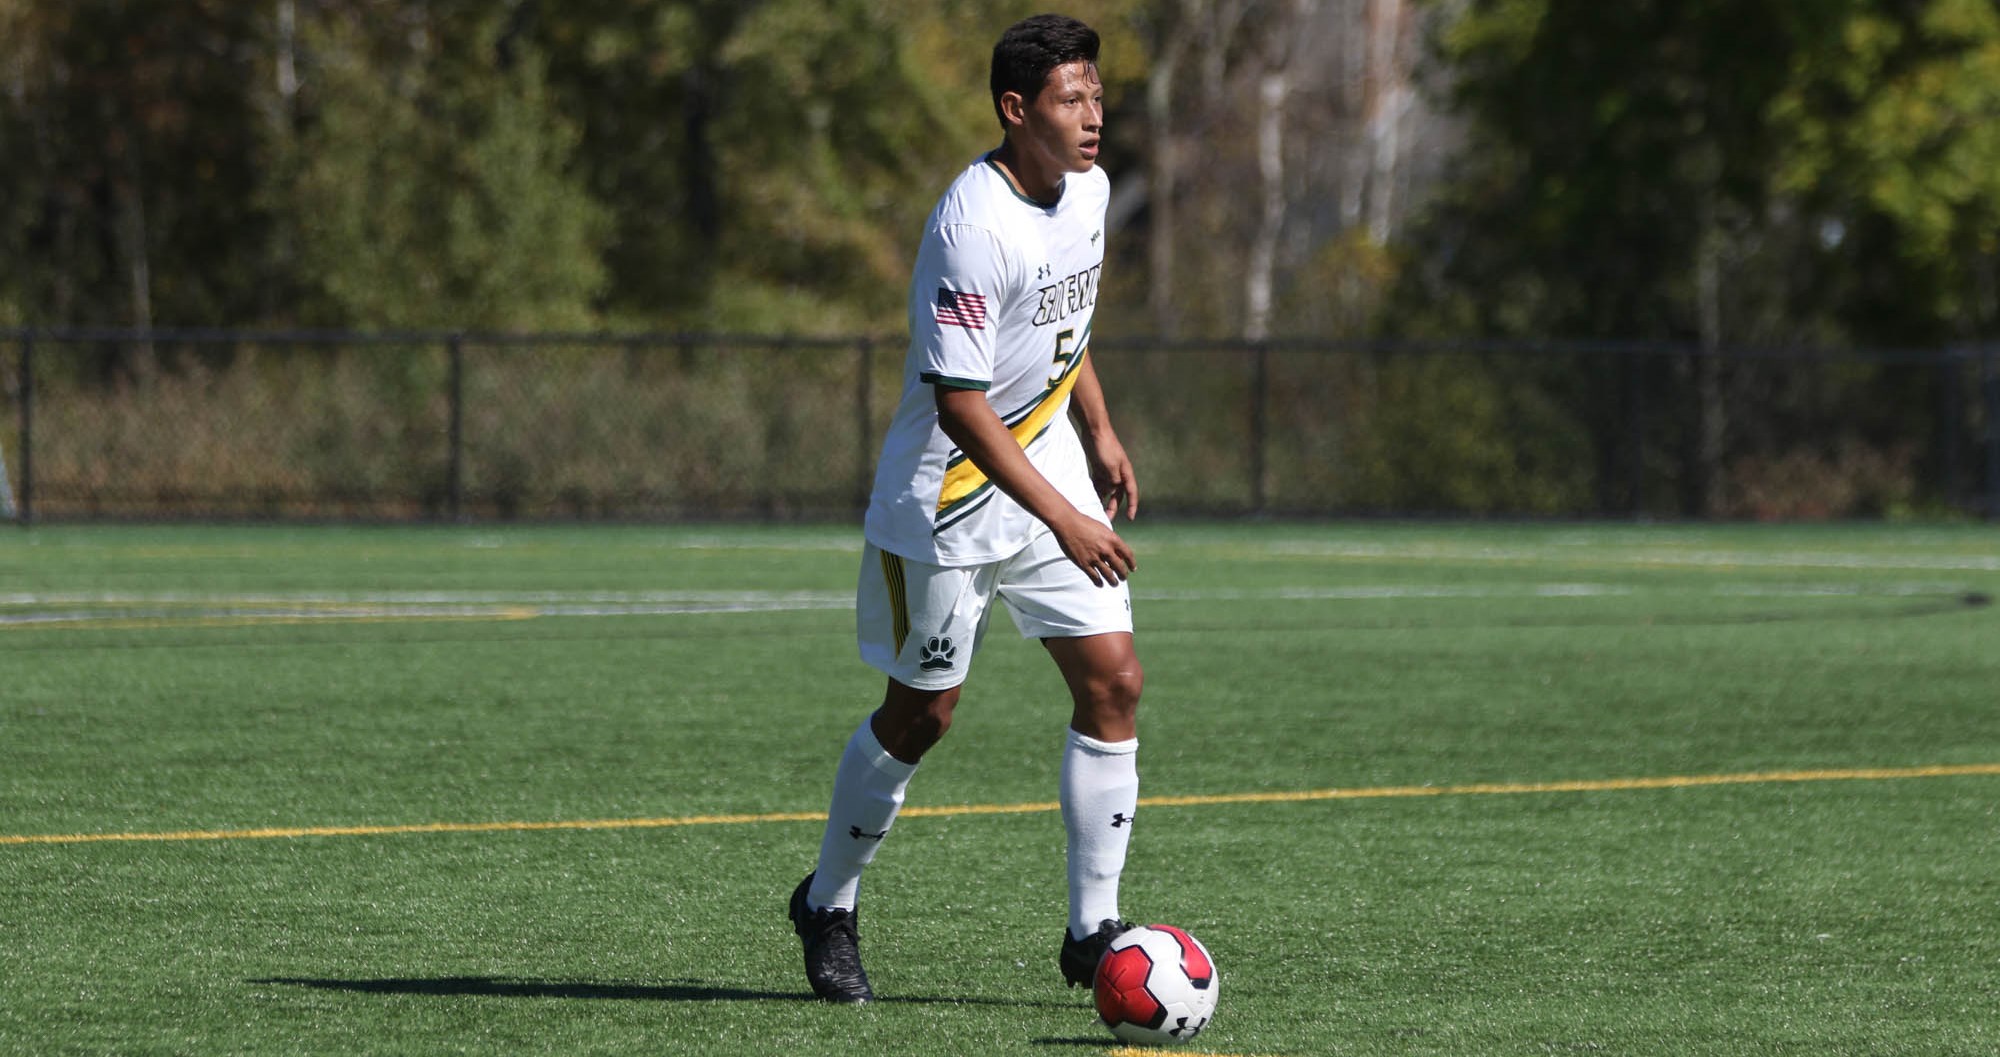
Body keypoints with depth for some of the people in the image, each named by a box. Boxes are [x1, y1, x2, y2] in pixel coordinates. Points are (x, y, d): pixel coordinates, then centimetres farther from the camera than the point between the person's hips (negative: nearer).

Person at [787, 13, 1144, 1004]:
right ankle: (828, 904, 26)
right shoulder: (973, 228, -26)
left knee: (1113, 681, -4)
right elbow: (959, 403, -28)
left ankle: (1092, 930, 2)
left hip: (1051, 469, 7)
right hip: (949, 496, -7)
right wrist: (1063, 520, -29)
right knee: (922, 711, 4)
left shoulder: (1087, 189, 2)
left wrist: (1098, 432, 20)